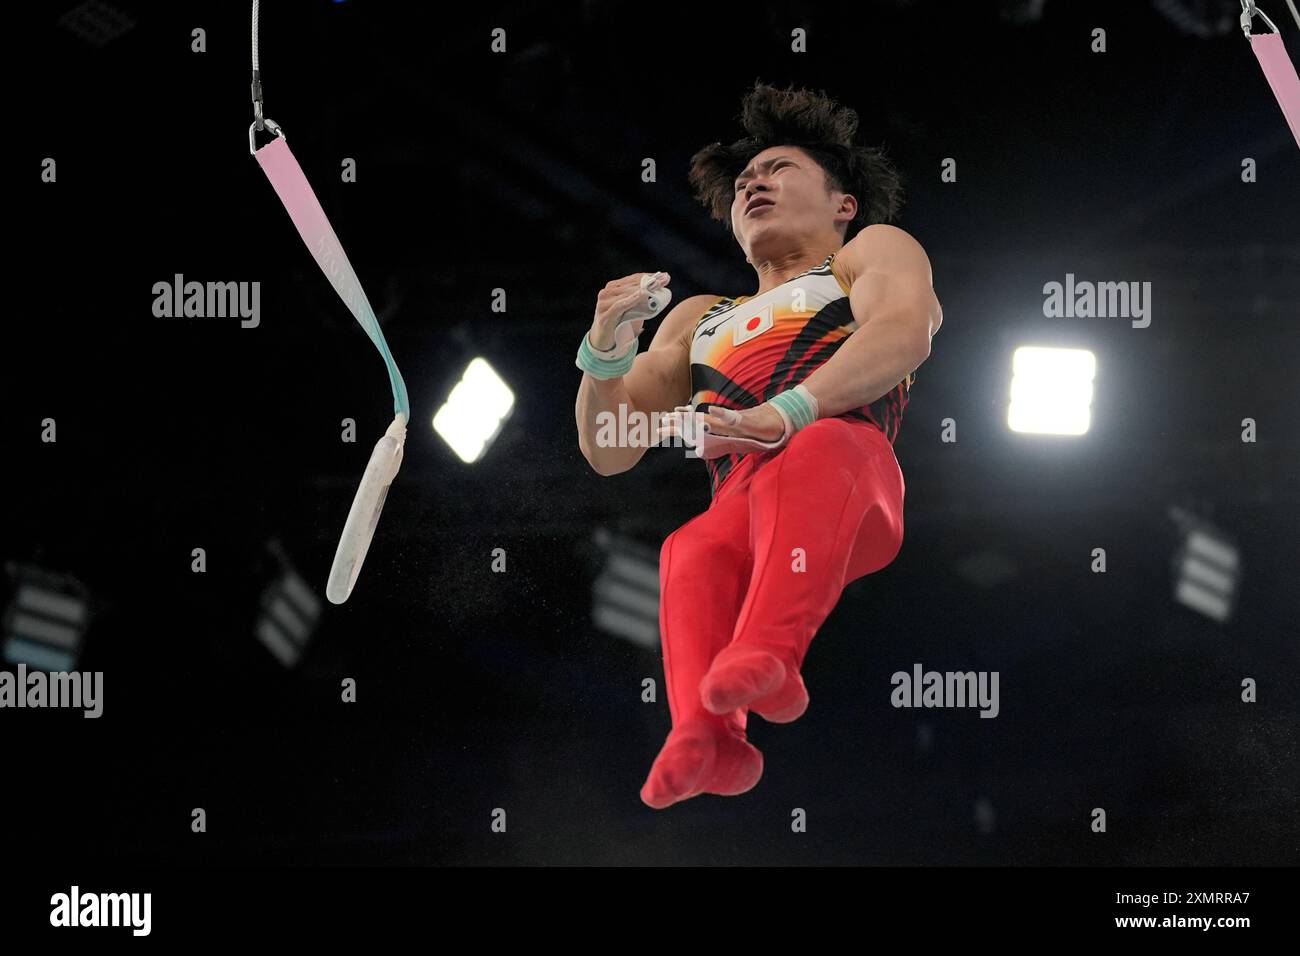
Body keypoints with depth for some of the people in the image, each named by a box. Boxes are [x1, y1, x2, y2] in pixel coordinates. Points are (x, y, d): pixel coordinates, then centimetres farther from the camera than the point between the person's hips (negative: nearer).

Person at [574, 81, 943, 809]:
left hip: (855, 500, -3)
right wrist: (606, 349, 13)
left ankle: (765, 657, -61)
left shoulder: (874, 250, 28)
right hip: (741, 505, 3)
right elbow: (609, 452, 35)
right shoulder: (700, 319, 42)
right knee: (693, 554, -34)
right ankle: (706, 736, -57)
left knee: (817, 451, -40)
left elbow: (904, 333, 2)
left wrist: (785, 412, -16)